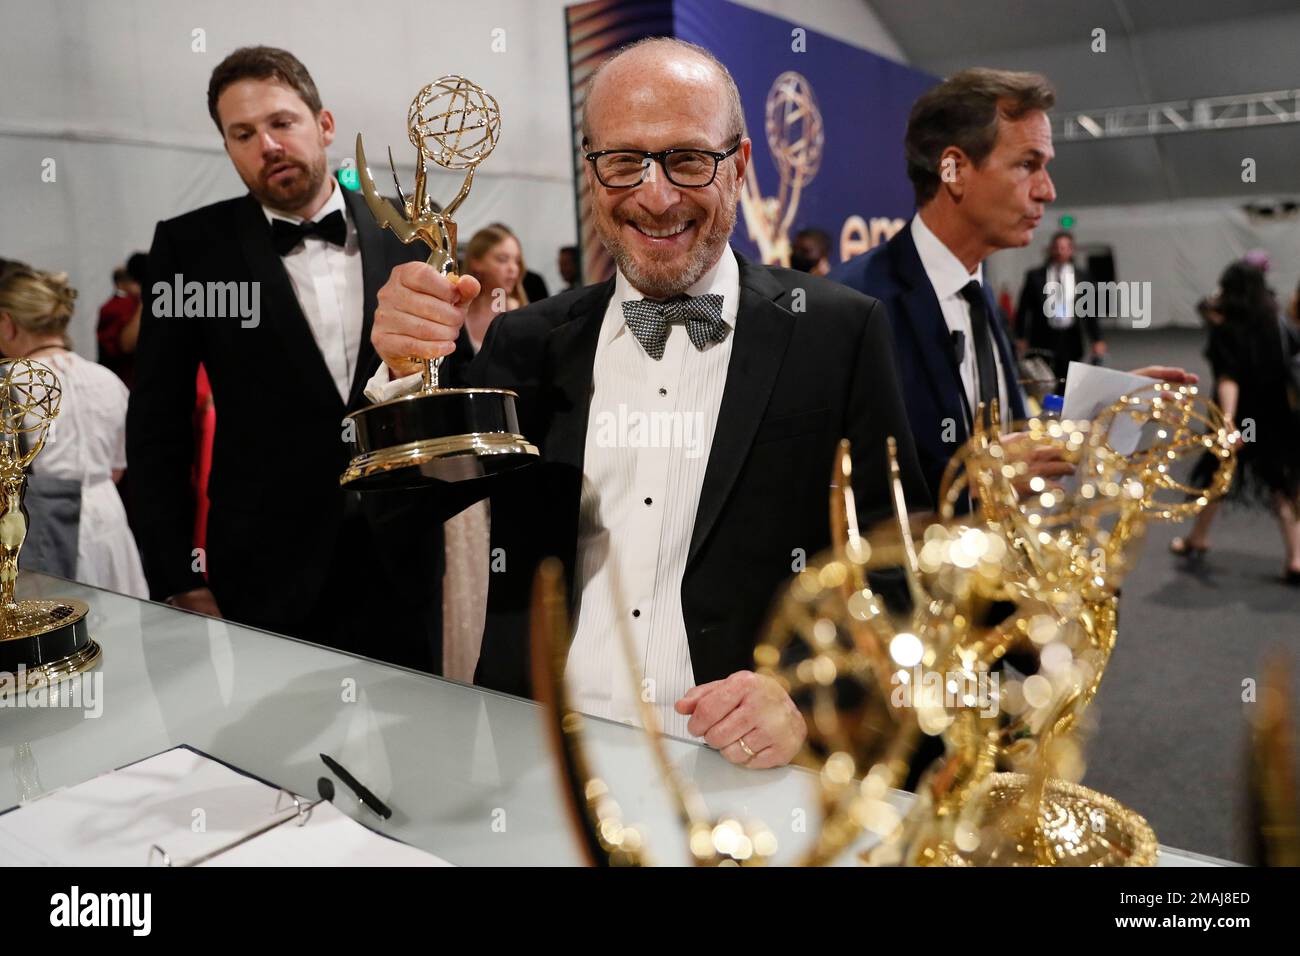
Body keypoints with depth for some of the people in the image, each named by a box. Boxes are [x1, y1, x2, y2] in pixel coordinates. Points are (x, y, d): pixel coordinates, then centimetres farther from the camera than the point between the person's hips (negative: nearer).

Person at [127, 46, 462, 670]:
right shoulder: (191, 247, -1)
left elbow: (455, 376, 12)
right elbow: (156, 426, -1)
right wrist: (178, 582, -4)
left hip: (402, 557, 2)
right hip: (267, 573, -1)